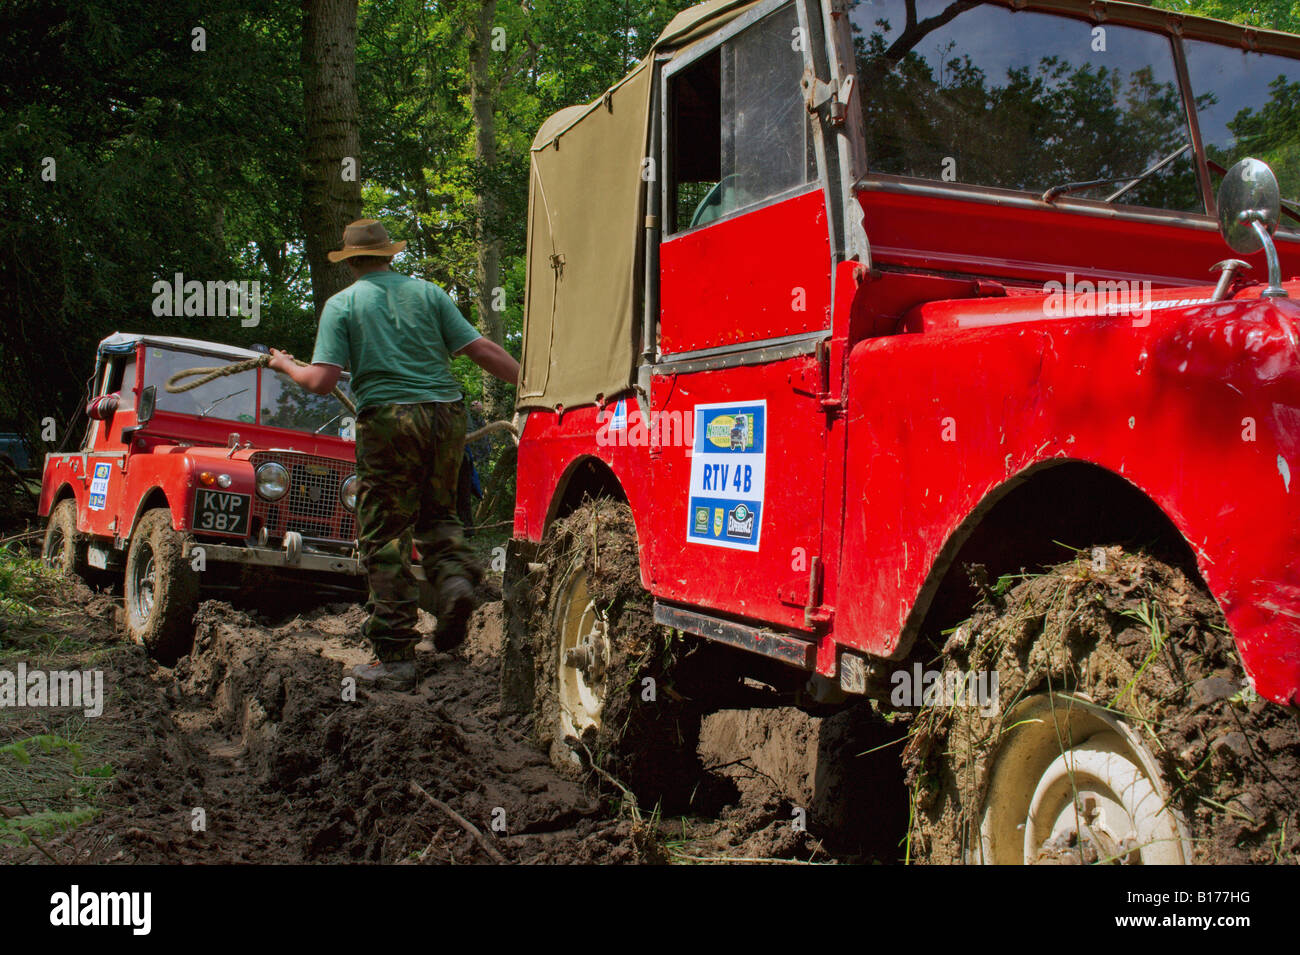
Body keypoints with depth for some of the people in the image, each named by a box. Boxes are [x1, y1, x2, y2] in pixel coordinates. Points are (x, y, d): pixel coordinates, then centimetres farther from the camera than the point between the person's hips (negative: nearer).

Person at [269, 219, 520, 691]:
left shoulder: (342, 304, 4)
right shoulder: (427, 292, 10)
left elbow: (321, 381, -5)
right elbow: (482, 350, 4)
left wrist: (286, 366, 16)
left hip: (389, 422, -3)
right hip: (446, 414, 3)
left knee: (385, 537, 3)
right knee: (437, 512, 24)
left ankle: (395, 658, 5)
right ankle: (455, 576, -5)